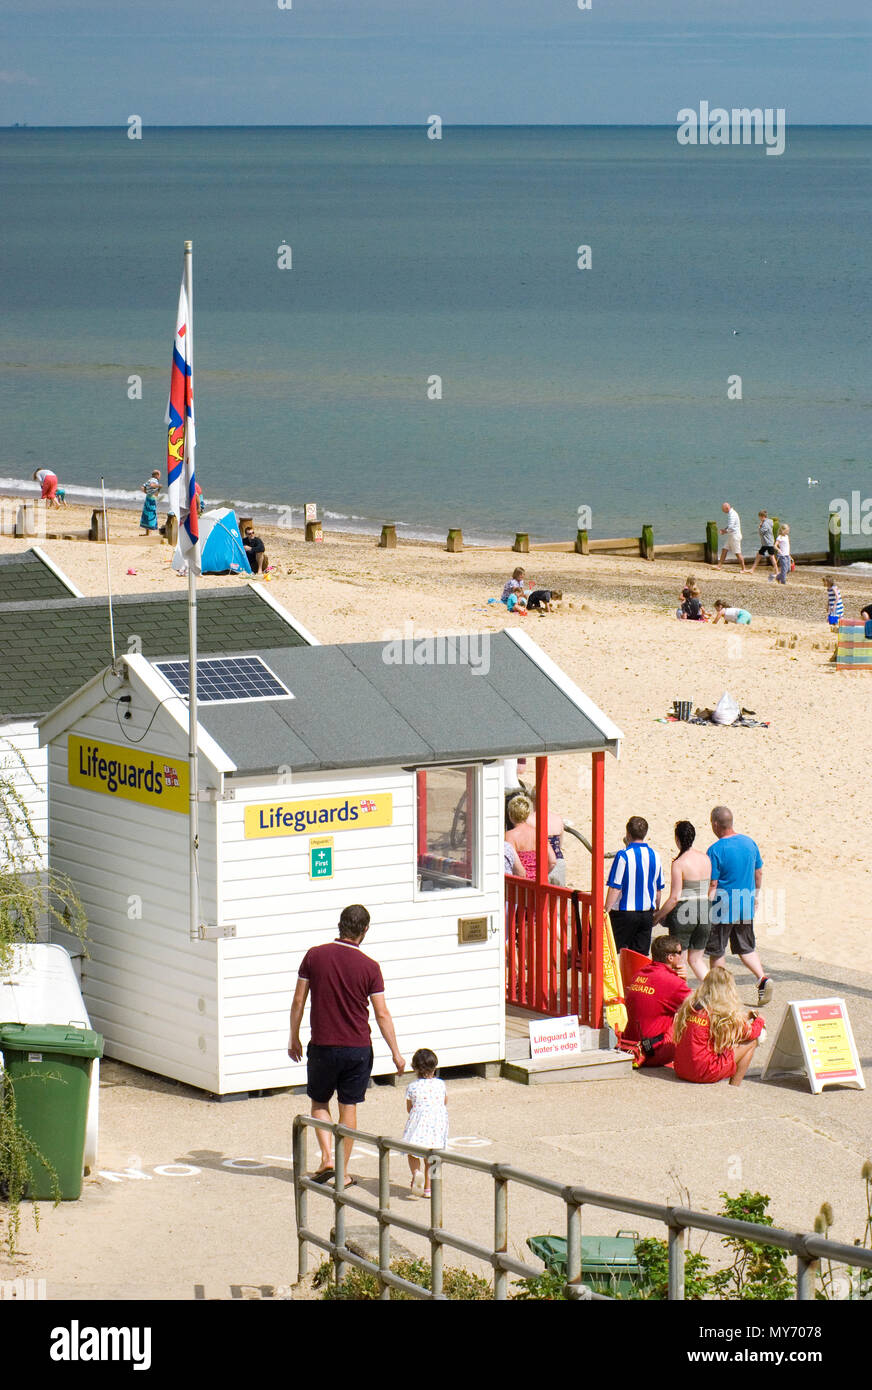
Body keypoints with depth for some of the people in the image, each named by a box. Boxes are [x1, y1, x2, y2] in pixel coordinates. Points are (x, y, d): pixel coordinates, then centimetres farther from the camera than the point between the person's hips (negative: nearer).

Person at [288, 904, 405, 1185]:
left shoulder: (314, 956, -5)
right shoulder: (369, 967, -9)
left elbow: (298, 1001, -1)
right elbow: (382, 1015, -6)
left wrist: (294, 1038, 12)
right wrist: (396, 1053, 3)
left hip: (322, 1046, 0)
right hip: (357, 1048, 0)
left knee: (319, 1102, 18)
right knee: (348, 1107, 10)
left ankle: (326, 1158, 2)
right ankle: (343, 1172, 13)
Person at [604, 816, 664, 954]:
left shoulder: (623, 856, -13)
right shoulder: (655, 856, 3)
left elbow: (615, 888, -14)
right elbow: (659, 890, 11)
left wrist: (606, 911, -7)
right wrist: (656, 912, 24)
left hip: (624, 913, -5)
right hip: (647, 914, 5)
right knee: (641, 954, 9)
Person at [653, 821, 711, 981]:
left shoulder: (679, 863, -14)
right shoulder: (705, 859, 4)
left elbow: (674, 898, -15)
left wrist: (658, 915, -3)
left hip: (683, 913, -6)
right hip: (703, 912, 6)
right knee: (696, 959, 15)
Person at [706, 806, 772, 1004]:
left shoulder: (716, 850, -17)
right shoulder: (749, 842, 2)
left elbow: (712, 884, -16)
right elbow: (758, 873, 12)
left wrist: (706, 909, -9)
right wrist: (754, 897, 25)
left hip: (722, 908, -6)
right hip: (746, 906, 6)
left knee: (716, 951, 8)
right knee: (746, 948, 16)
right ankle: (762, 978, -4)